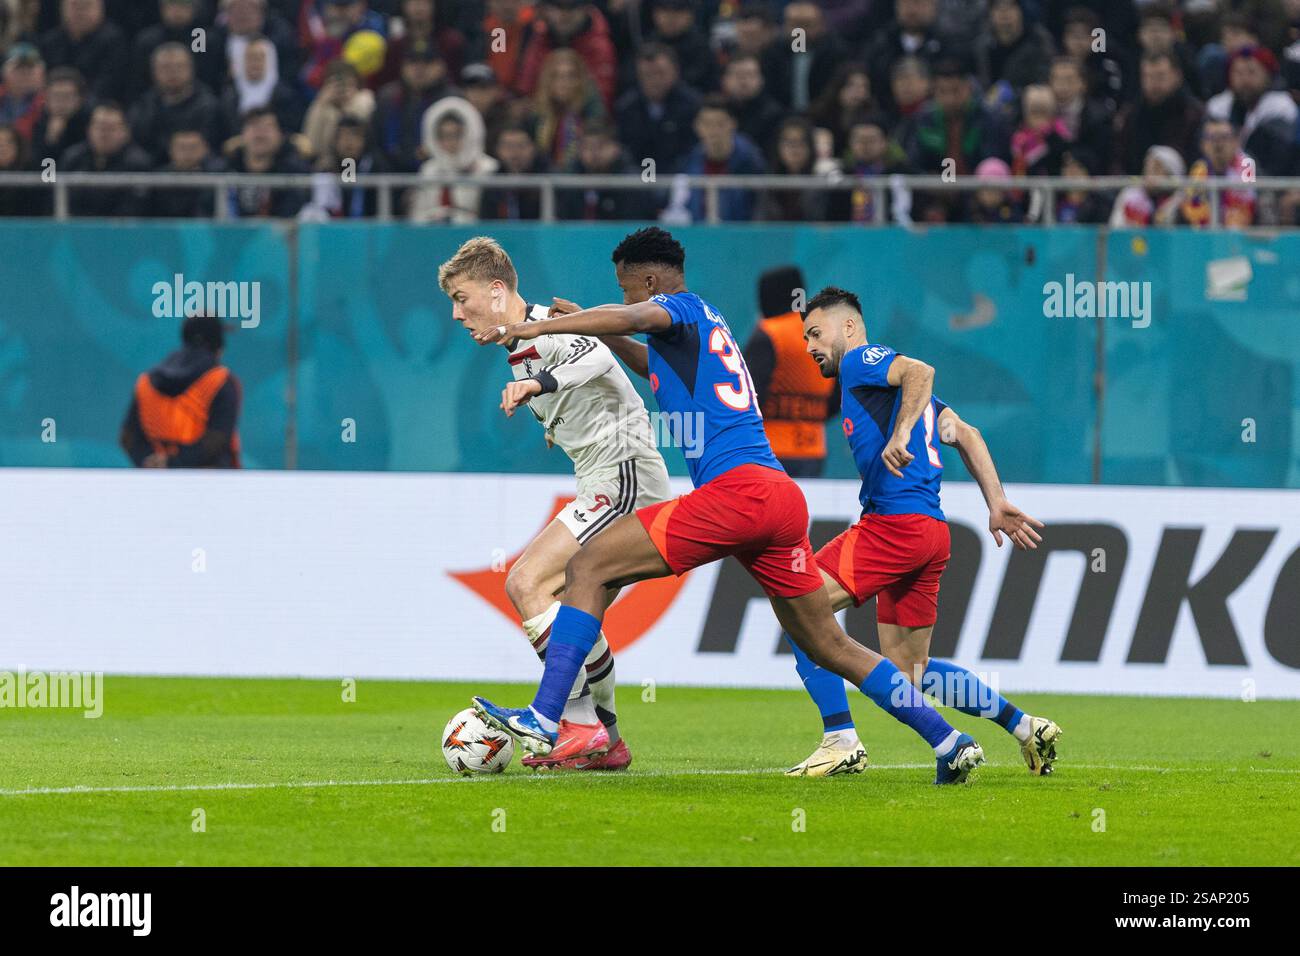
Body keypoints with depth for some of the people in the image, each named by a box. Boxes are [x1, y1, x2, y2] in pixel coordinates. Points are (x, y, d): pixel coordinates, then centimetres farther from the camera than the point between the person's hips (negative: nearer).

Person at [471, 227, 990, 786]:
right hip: (783, 498, 9)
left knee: (588, 568, -9)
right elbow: (654, 364, 52)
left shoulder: (681, 309, 4)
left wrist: (537, 327, -22)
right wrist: (599, 333, 41)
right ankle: (949, 743, 15)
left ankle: (544, 720, -19)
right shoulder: (710, 325, 31)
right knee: (827, 645, 17)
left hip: (736, 488, -9)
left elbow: (632, 317, -20)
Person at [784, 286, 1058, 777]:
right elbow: (967, 434, 23)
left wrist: (901, 434, -31)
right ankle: (1026, 727, 15)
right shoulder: (877, 374, 28)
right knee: (909, 670, 14)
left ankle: (841, 741, -14)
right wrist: (997, 505, 18)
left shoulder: (861, 361, 3)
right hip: (931, 532, 10)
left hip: (897, 520, -10)